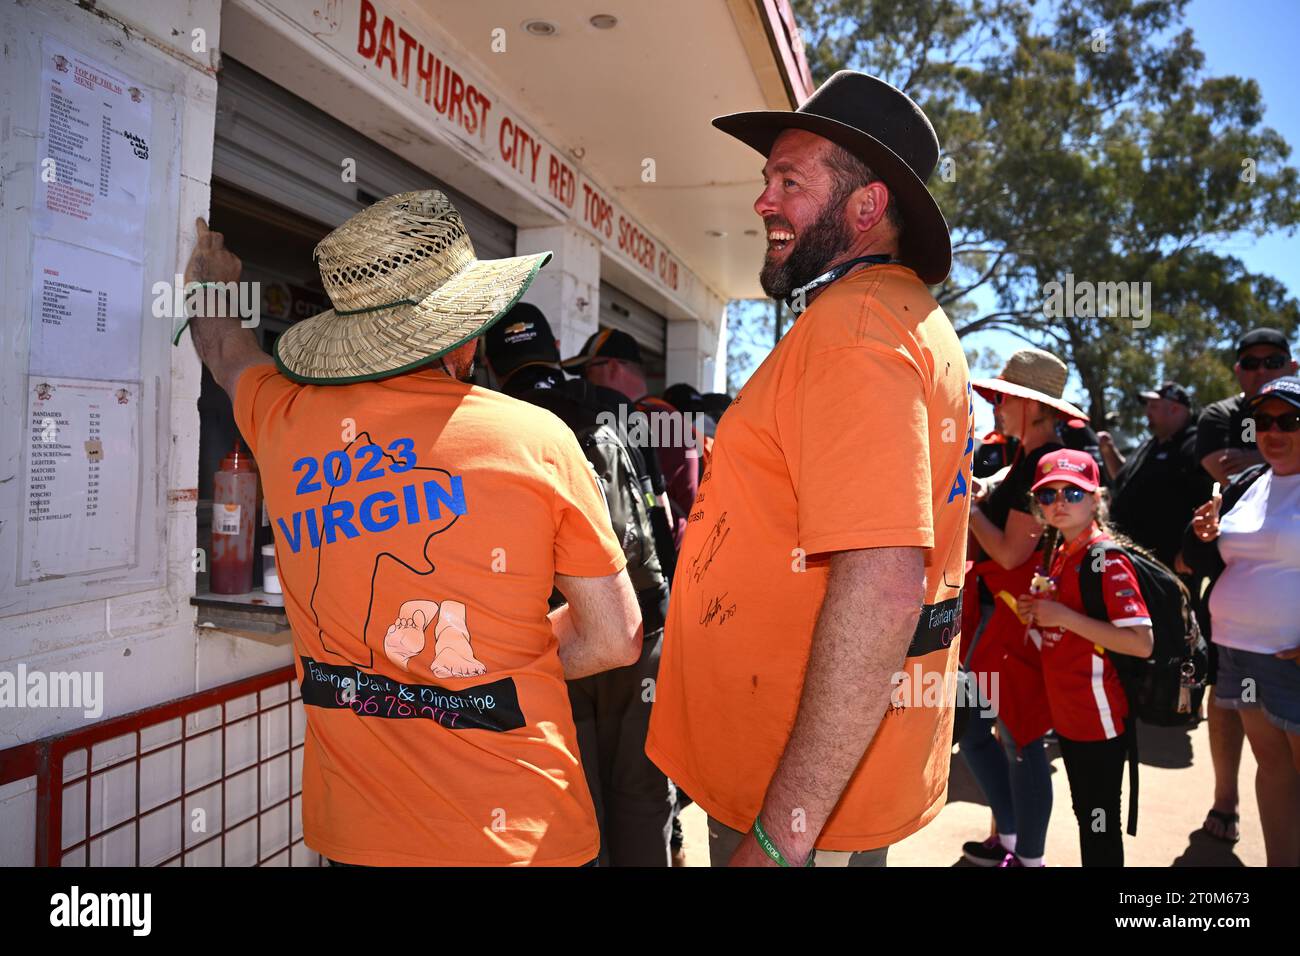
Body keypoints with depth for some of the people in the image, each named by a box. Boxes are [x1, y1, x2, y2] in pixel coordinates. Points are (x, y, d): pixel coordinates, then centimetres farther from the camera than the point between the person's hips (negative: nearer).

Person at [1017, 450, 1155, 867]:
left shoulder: (1108, 559, -17)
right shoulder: (1061, 554, 9)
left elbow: (1141, 643, -25)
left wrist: (1064, 616, -25)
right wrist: (1038, 612, 1)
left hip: (1100, 719, -8)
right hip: (1067, 714, 8)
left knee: (1100, 824, 6)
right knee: (1085, 813, 21)